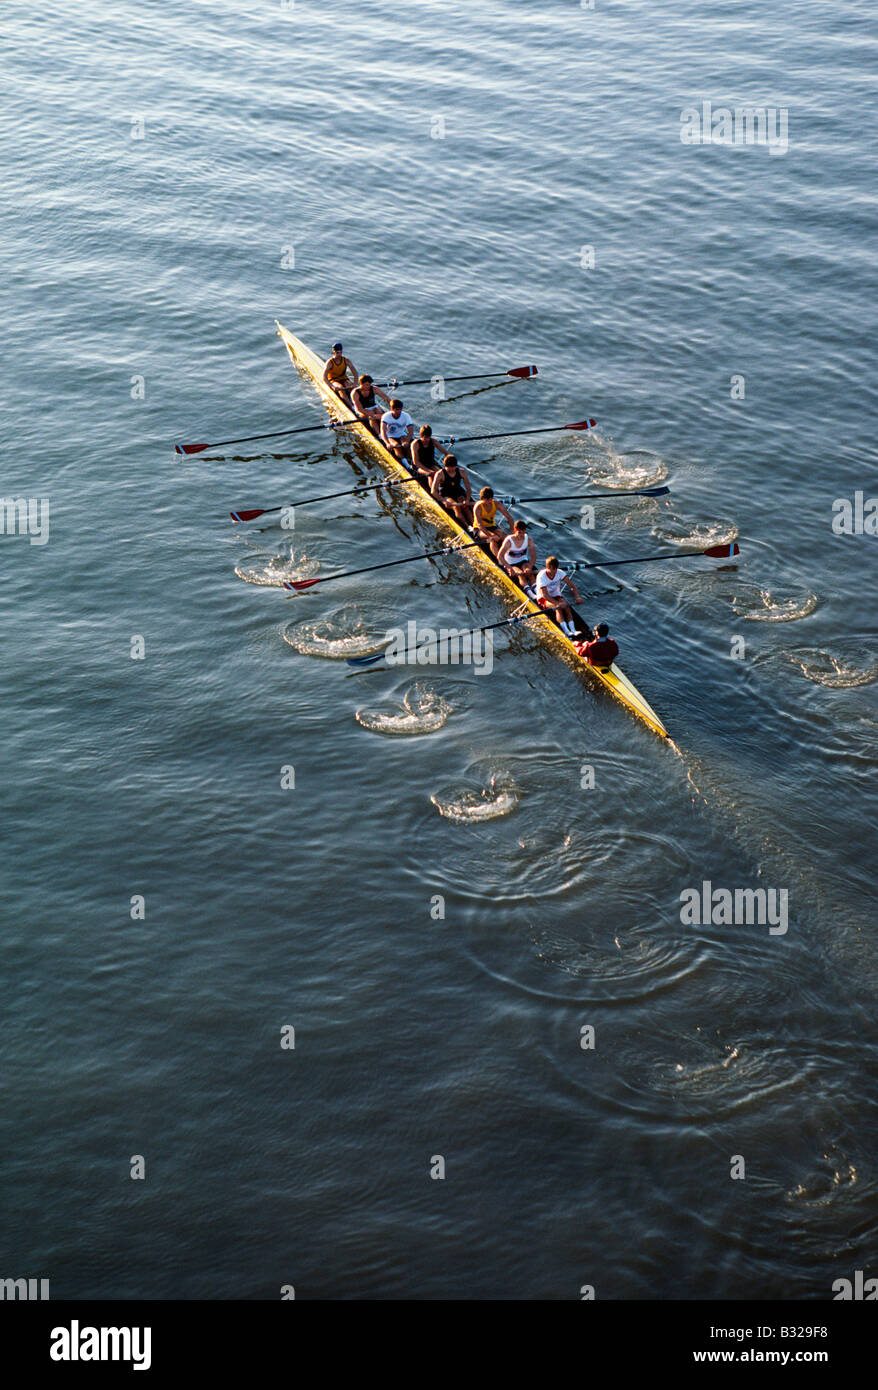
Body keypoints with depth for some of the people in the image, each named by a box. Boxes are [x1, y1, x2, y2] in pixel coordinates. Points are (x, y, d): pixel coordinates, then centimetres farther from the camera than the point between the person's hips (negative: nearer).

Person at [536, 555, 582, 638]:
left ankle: (573, 630, -38)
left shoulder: (560, 573, -8)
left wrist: (576, 596, -26)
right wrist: (557, 603, -39)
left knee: (566, 606, -27)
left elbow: (572, 586, -8)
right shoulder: (541, 576, -21)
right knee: (558, 608, -33)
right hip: (543, 599, -4)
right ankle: (566, 632, -45)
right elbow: (545, 595, -27)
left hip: (556, 596, 4)